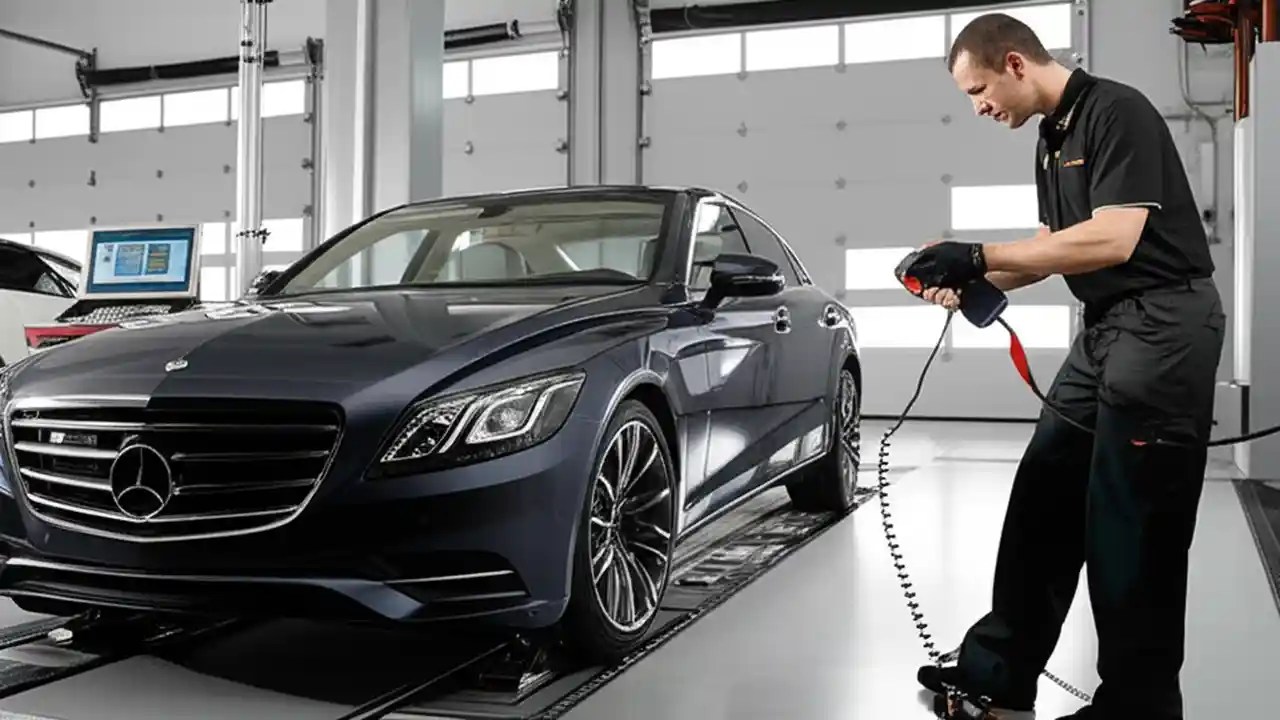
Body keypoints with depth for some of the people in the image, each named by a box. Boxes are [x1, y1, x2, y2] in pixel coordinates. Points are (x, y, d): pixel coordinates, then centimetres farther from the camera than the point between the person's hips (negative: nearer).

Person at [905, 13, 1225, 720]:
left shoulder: (1117, 112, -13)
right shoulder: (1052, 140, 15)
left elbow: (1113, 239, -23)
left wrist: (979, 255, -21)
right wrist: (973, 282, 3)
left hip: (1165, 324, -9)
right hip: (1103, 327, 9)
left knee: (1132, 522, -5)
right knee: (1042, 498, 9)